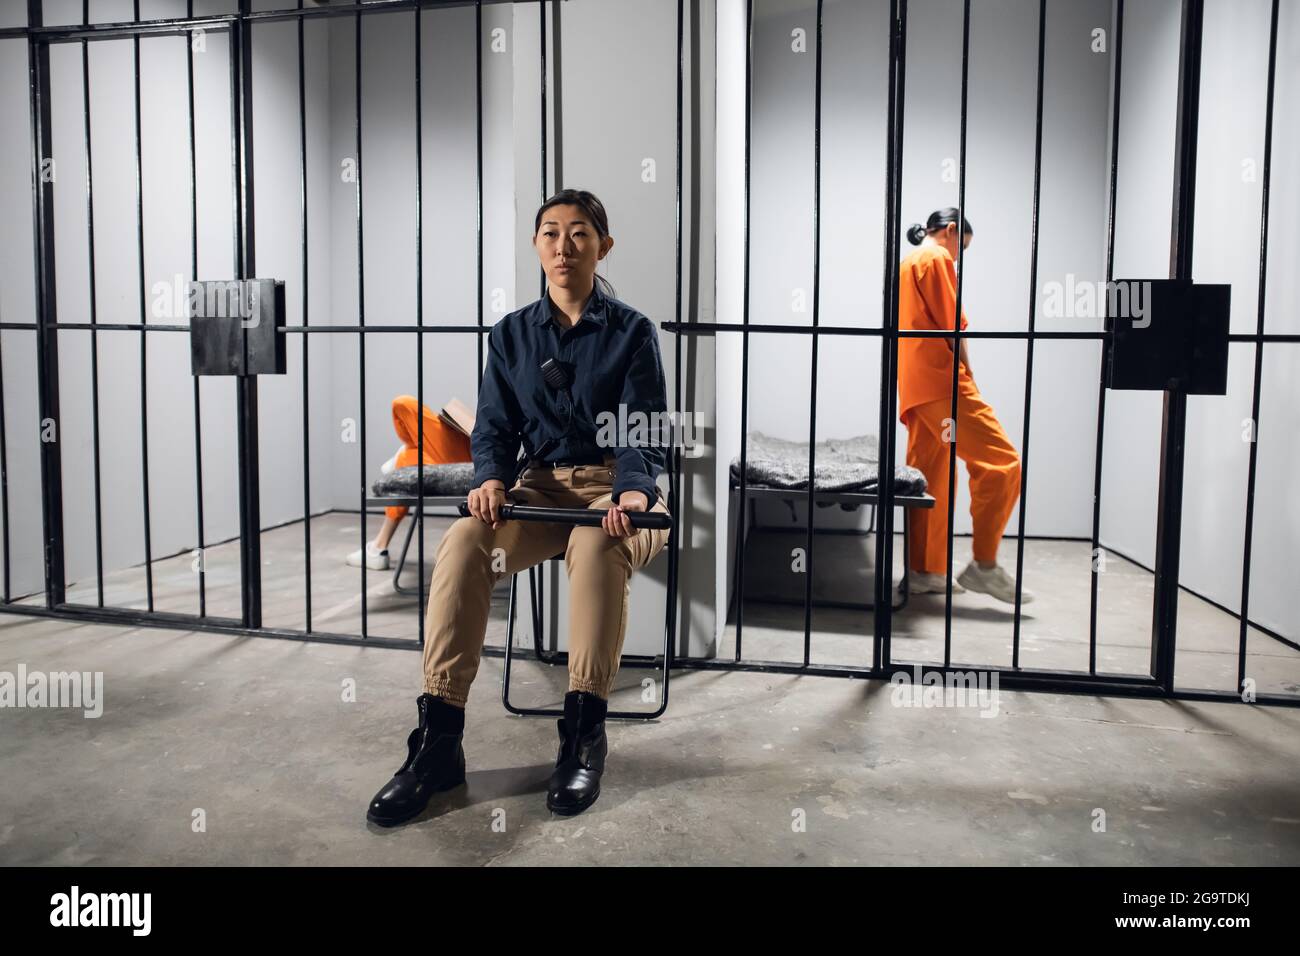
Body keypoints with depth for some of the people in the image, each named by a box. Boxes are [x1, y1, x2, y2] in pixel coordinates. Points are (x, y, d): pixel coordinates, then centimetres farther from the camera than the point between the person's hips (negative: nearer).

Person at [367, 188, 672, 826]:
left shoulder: (632, 331, 2)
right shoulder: (511, 333, 12)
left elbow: (646, 433, -6)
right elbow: (494, 426, 7)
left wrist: (634, 491, -28)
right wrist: (491, 479, -16)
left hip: (618, 491, -2)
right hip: (542, 487, 3)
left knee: (597, 545, -39)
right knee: (462, 543, -29)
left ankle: (583, 736, -32)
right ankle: (437, 743, -28)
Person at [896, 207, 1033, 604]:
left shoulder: (907, 263, 27)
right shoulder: (937, 258, -1)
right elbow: (952, 324, -9)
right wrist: (967, 372, -3)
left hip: (914, 386, 11)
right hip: (942, 381, -10)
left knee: (930, 480, 11)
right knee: (1001, 463, -14)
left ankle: (925, 570, 13)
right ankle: (983, 565, -15)